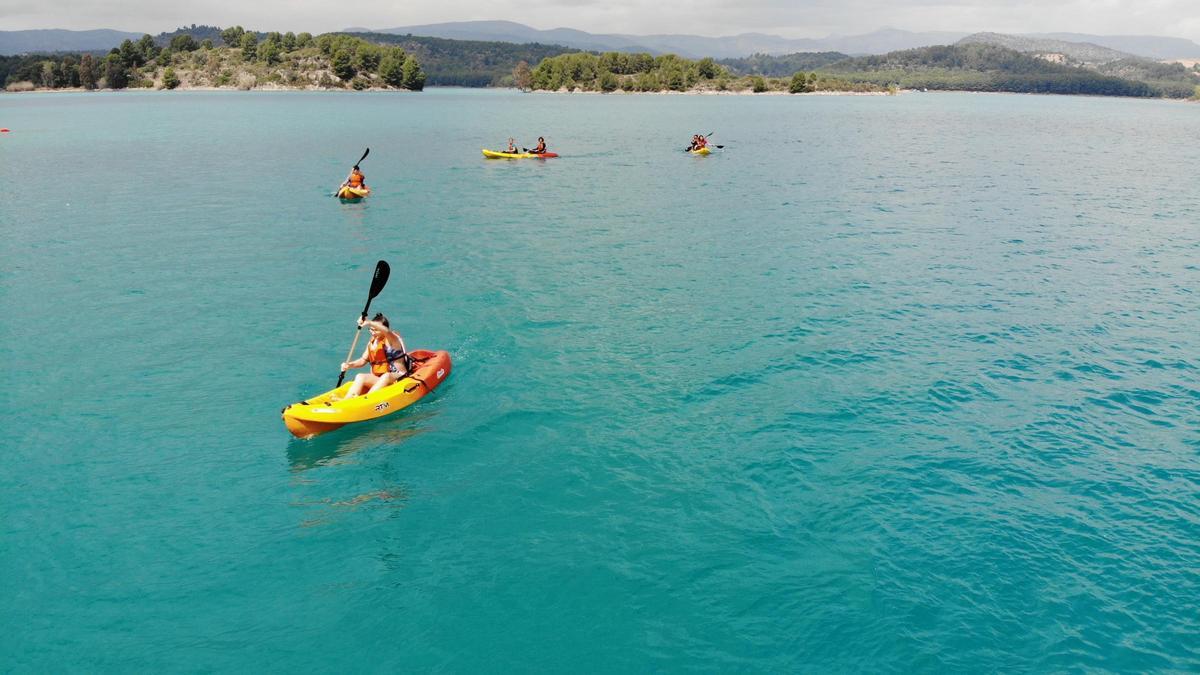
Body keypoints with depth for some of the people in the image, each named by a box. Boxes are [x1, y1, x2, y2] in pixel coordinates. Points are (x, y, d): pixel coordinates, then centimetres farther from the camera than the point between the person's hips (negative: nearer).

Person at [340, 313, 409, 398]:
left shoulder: (393, 339, -8)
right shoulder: (372, 343, 12)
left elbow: (386, 331, -32)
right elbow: (363, 360, 14)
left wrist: (369, 323, -43)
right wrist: (350, 365, -5)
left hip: (398, 377, -6)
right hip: (378, 378, 6)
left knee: (386, 376, -37)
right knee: (360, 377, -19)